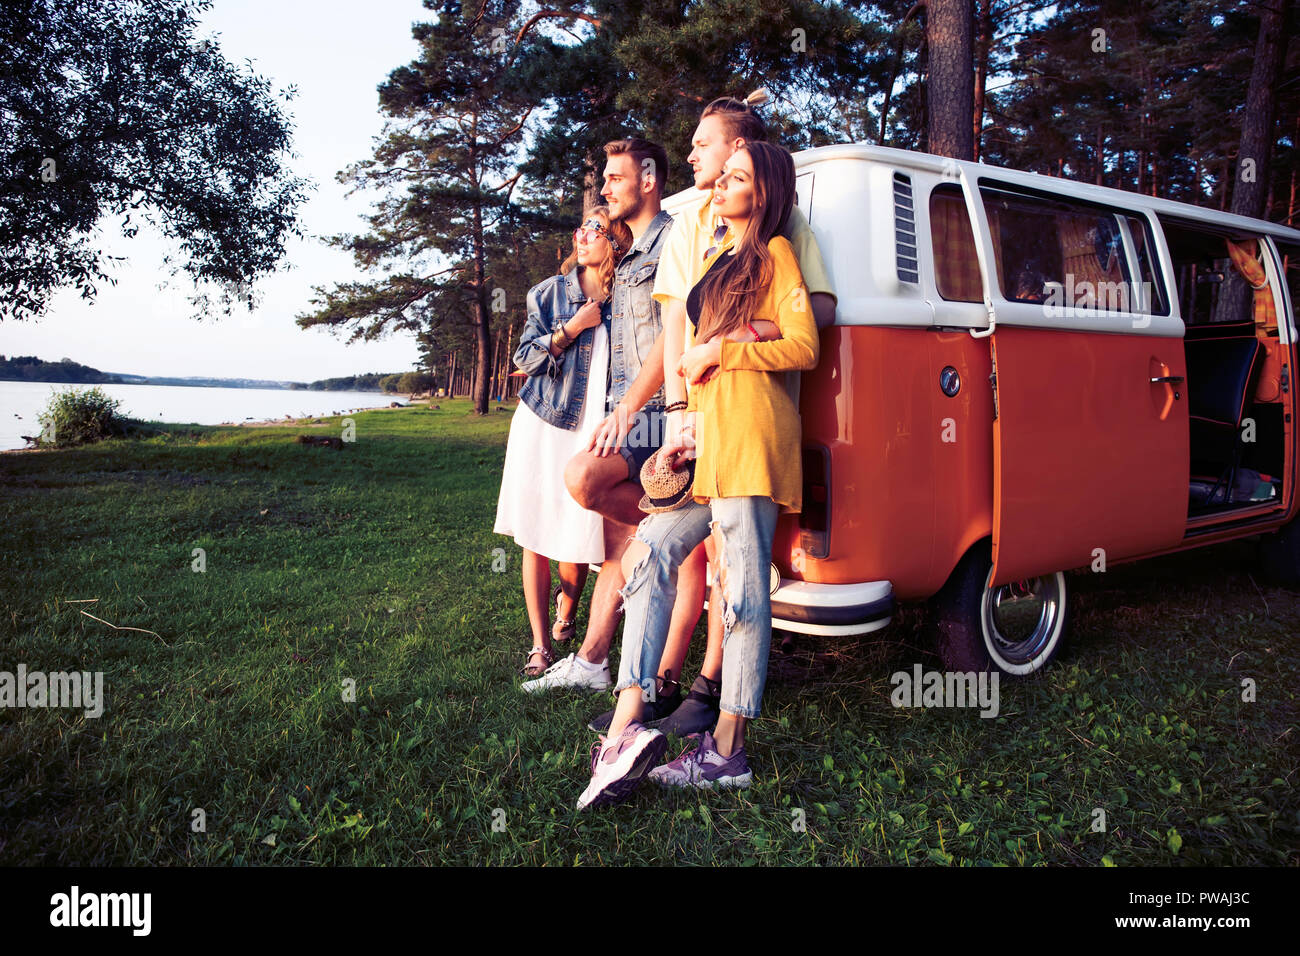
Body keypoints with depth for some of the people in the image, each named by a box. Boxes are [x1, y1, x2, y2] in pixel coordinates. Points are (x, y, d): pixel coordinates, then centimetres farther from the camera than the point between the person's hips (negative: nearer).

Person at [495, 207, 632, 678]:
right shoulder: (550, 292, 7)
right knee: (535, 538, 0)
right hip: (543, 427, 1)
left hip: (595, 432, -1)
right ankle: (540, 645, 10)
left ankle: (564, 617, 31)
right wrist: (572, 328, -5)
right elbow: (526, 357, 3)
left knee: (579, 542, 0)